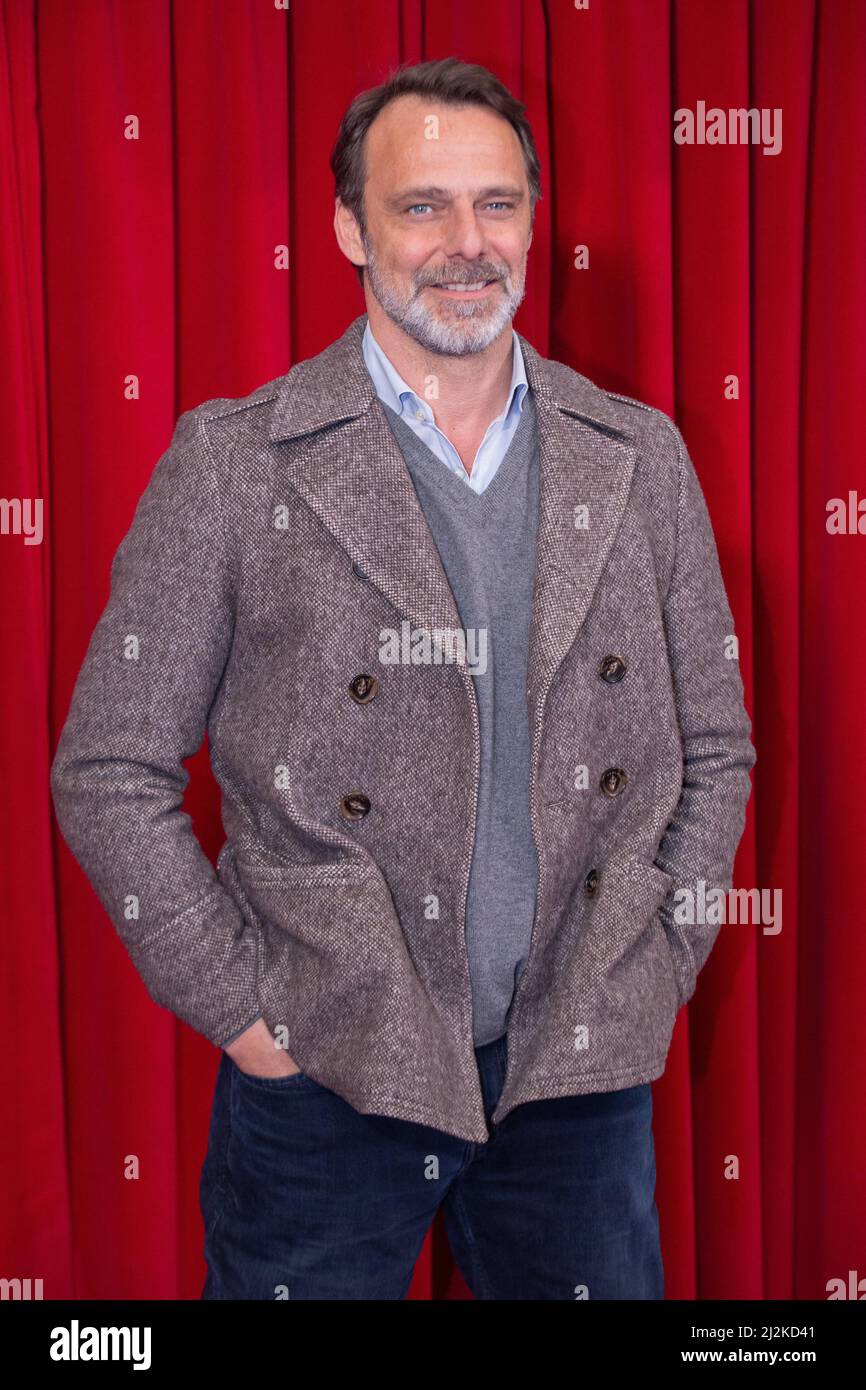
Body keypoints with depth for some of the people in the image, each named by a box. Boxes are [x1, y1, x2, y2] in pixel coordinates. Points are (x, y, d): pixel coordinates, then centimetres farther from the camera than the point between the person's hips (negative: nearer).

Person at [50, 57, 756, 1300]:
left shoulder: (641, 456, 3)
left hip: (582, 1073, 3)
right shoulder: (233, 461, -7)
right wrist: (243, 1010, -7)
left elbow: (715, 749, 10)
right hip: (325, 1074, -2)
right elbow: (111, 775, -5)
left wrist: (656, 973, 3)